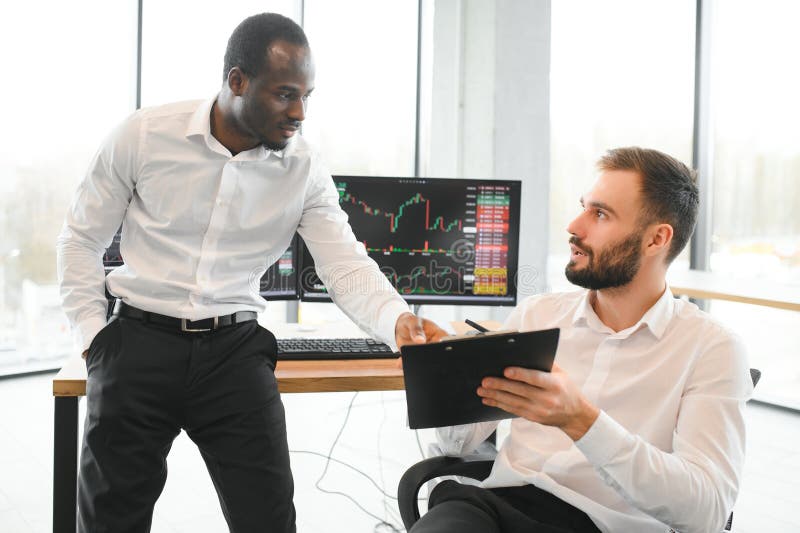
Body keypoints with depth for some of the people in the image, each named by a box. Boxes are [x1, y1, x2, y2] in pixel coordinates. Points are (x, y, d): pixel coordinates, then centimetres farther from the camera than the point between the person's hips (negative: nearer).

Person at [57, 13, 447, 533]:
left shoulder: (306, 169, -3)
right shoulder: (144, 134, -7)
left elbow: (348, 266, -10)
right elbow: (82, 238, 3)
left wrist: (398, 320, -29)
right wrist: (93, 333, -3)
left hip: (234, 348, 1)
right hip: (140, 339, 0)